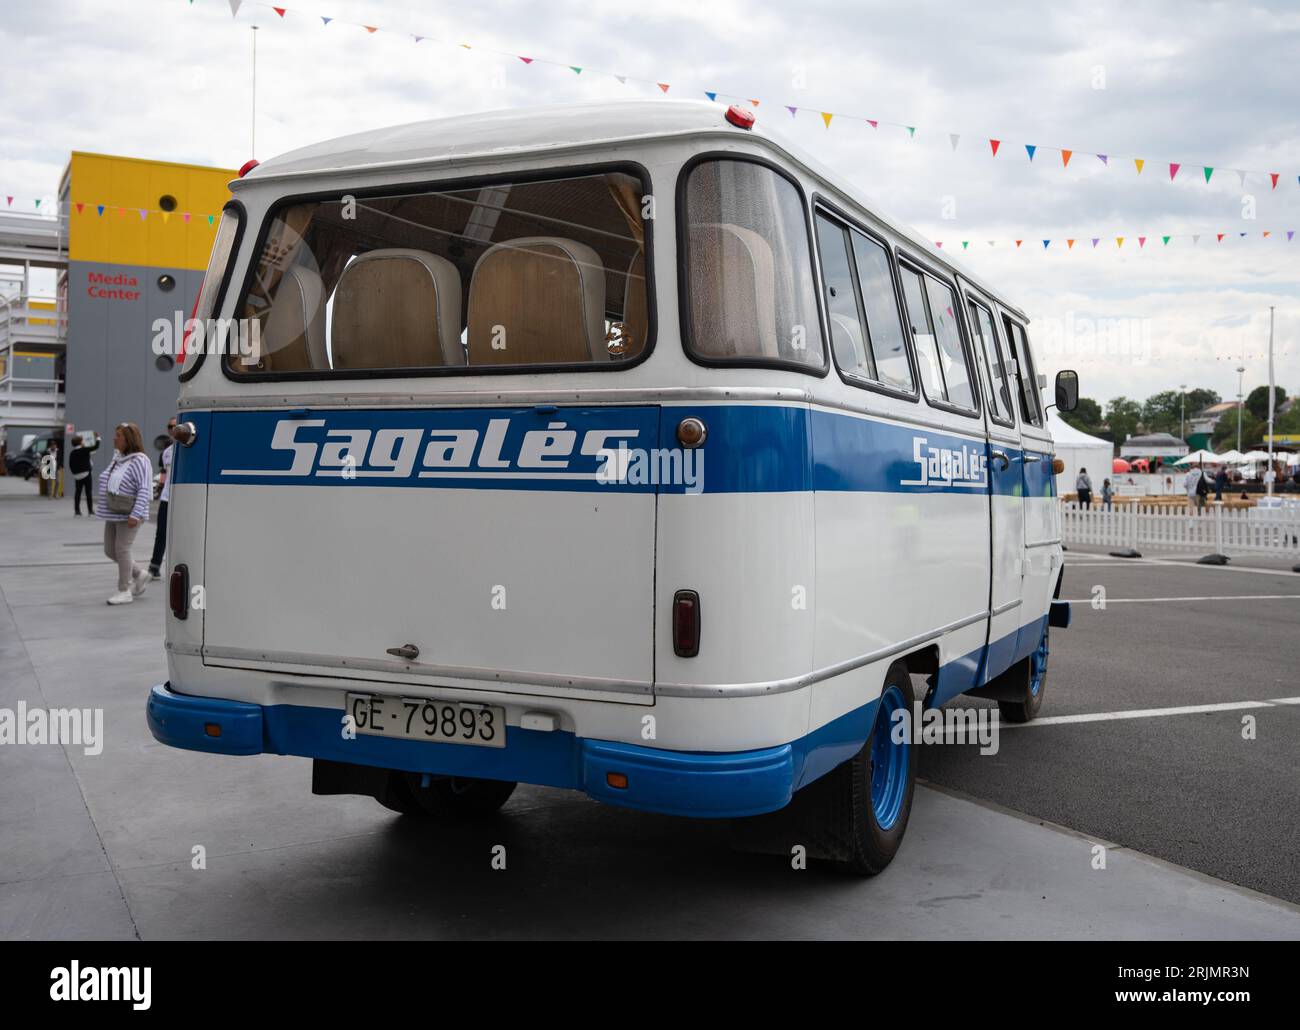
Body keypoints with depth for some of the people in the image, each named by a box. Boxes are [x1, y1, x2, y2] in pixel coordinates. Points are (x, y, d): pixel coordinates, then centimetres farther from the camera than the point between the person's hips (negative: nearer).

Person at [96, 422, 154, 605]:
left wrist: (135, 515, -26)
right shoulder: (117, 458, 12)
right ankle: (140, 573, 27)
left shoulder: (139, 461, -15)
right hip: (113, 514, 9)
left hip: (129, 515, -9)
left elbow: (144, 490, -20)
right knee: (110, 550, 11)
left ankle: (125, 591, 3)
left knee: (122, 549, -7)